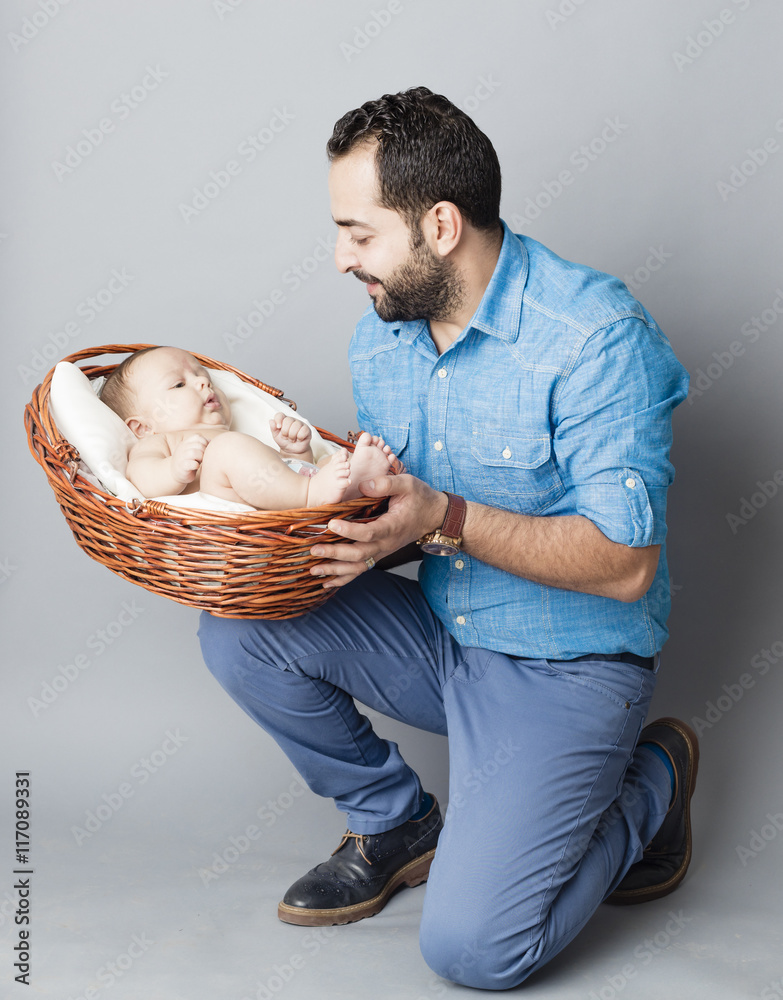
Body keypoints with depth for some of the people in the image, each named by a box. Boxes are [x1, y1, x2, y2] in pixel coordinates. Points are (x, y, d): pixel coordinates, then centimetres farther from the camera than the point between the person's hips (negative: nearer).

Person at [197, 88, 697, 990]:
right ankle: (397, 823, 10)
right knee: (240, 630, -12)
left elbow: (625, 566, -23)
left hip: (566, 664, -6)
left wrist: (447, 520, -32)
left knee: (471, 945, -16)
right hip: (438, 633, 7)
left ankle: (648, 787, 13)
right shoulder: (380, 334, 1)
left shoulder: (595, 334, -22)